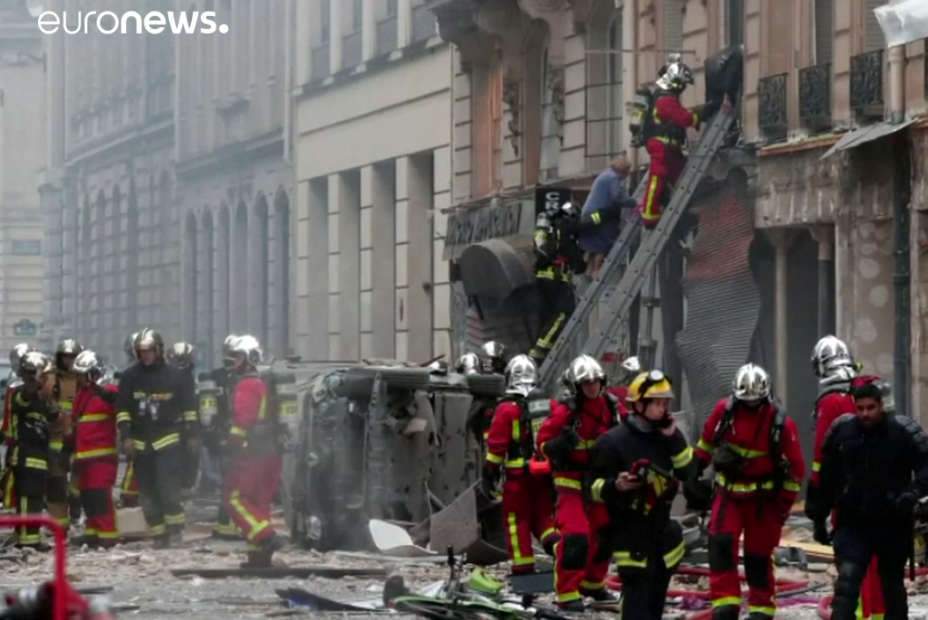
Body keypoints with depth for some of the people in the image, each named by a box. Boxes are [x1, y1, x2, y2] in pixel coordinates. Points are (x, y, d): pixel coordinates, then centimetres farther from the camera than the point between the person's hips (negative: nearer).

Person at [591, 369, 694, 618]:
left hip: (661, 527, 7)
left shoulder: (667, 435, 8)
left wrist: (674, 439, -11)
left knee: (657, 589, 16)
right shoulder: (613, 441, -12)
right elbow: (595, 486, -10)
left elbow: (687, 472, -1)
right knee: (637, 590, -14)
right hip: (629, 530, -7)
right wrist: (616, 486, -31)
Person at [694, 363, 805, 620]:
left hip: (763, 498, -2)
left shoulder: (781, 423, -15)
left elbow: (795, 467, -7)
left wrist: (785, 502, -6)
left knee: (758, 555, 6)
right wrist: (694, 472, 14)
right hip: (728, 492, 2)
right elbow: (706, 442, 9)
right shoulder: (724, 411, -8)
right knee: (721, 544, -15)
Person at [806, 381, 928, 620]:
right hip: (852, 524, 0)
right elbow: (826, 478, 8)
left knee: (893, 584, 15)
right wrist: (819, 517, 12)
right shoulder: (841, 430, -1)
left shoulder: (903, 431, -8)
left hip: (893, 525, 0)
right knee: (847, 581, -15)